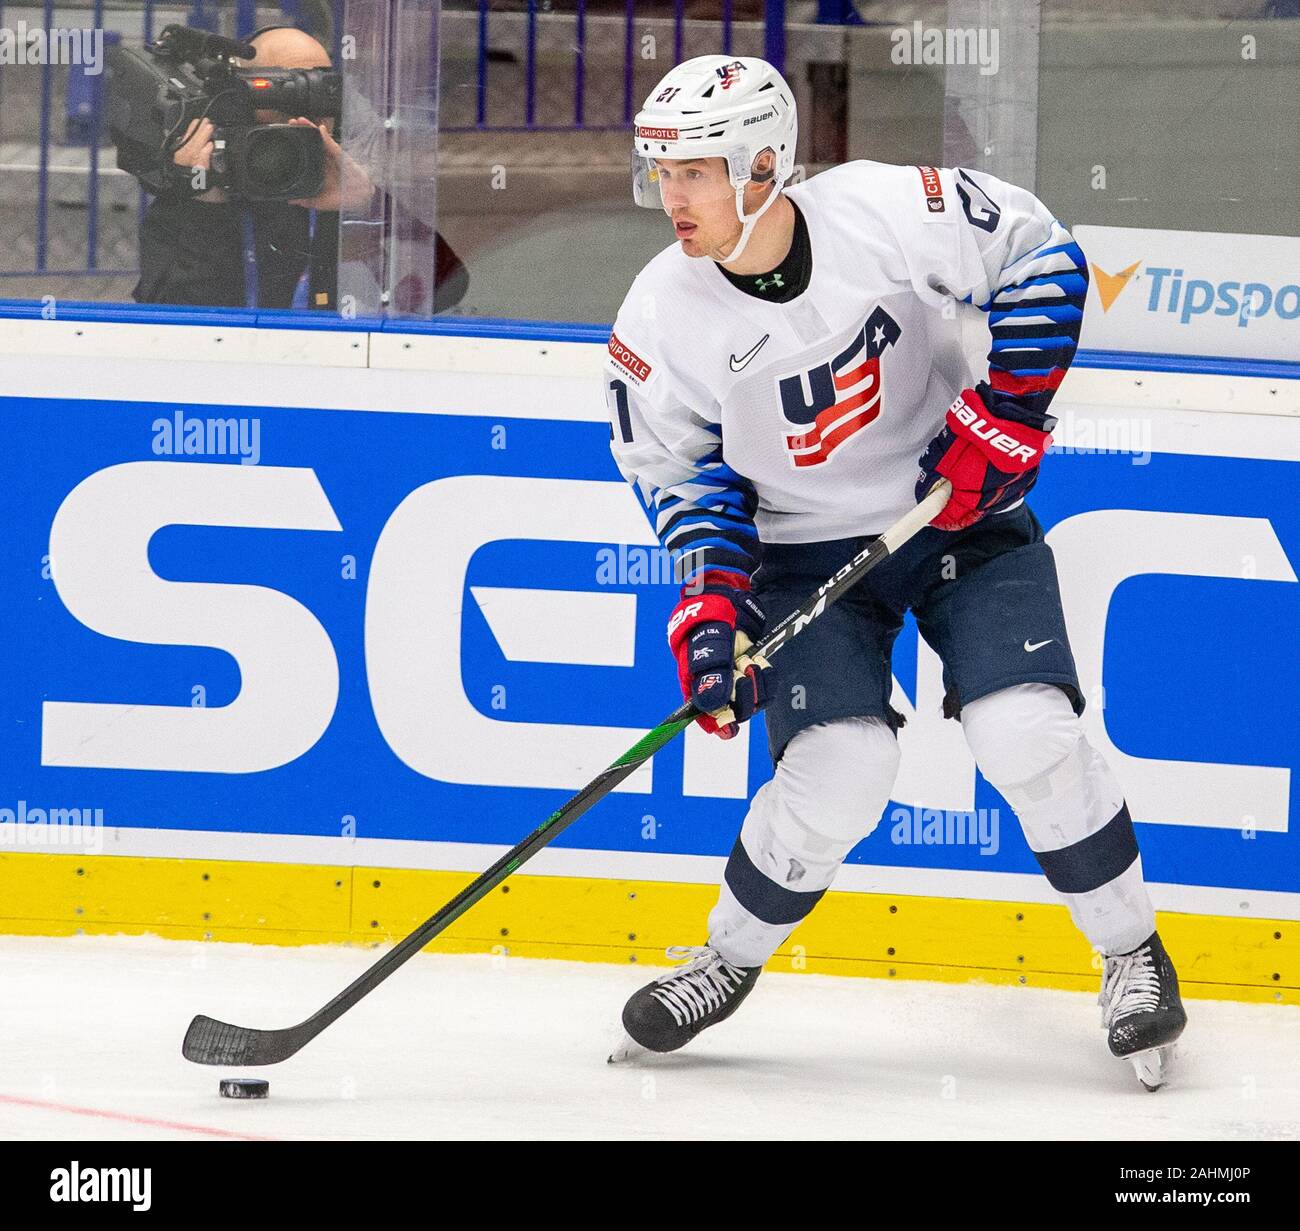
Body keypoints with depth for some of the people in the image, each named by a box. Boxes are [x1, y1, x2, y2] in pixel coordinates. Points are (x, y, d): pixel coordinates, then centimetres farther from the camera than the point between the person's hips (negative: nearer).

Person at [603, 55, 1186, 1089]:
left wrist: (1006, 409, -14)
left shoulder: (889, 210, -23)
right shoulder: (663, 315, -15)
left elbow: (1040, 257, -9)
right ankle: (726, 964, 8)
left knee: (1028, 734, -14)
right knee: (839, 768, -17)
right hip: (810, 550, 1)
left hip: (966, 511, -1)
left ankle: (1133, 955, 7)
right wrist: (710, 596, -12)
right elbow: (678, 462, 0)